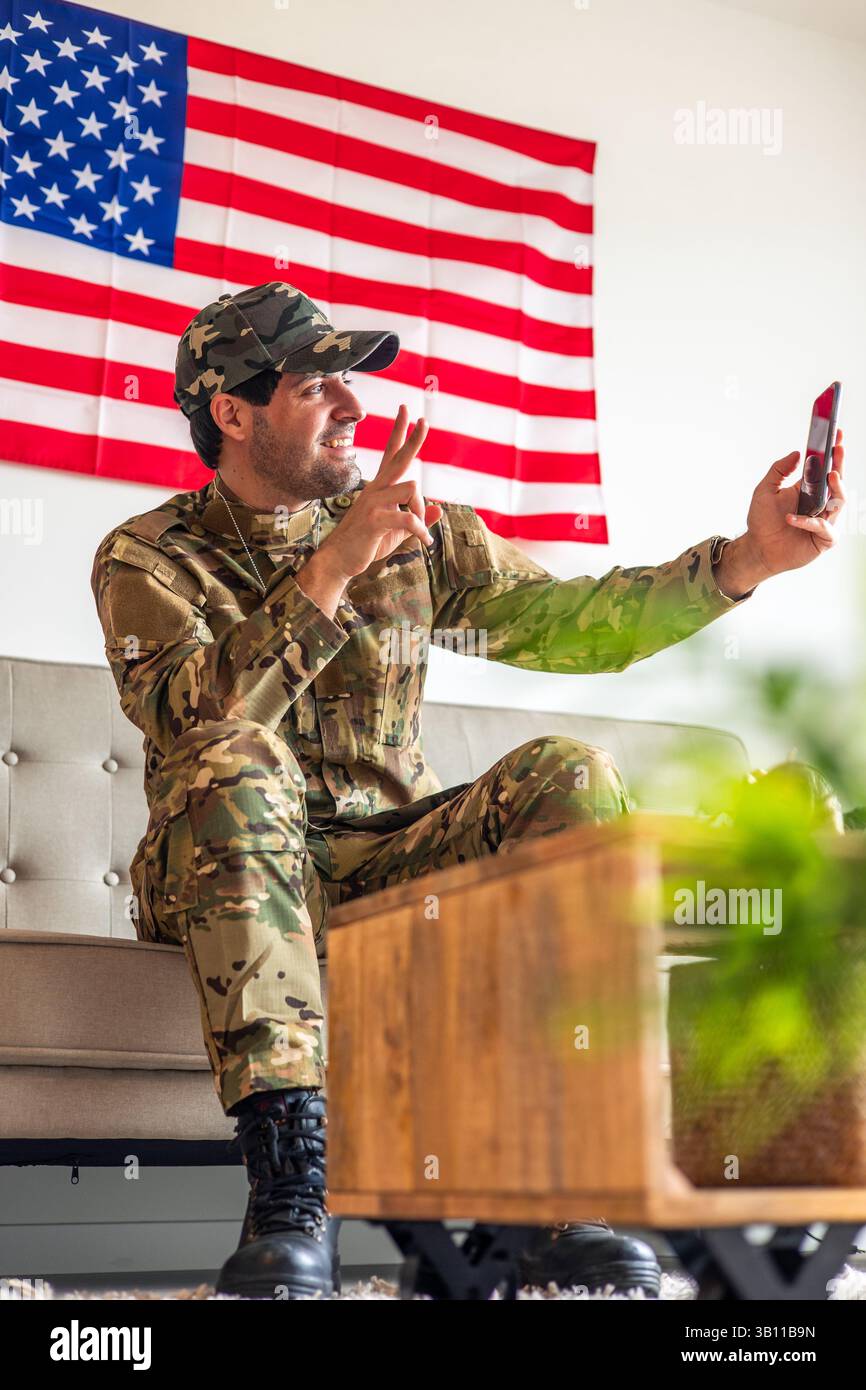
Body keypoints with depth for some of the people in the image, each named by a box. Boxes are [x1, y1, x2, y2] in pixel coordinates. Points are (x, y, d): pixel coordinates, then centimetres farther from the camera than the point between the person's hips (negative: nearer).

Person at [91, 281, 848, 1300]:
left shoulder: (418, 534, 10)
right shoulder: (148, 556, -1)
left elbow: (564, 623, 0)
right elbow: (185, 716, -21)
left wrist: (745, 559, -12)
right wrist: (334, 567, -28)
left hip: (393, 862, 3)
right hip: (234, 872, -3)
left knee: (571, 777, -21)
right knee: (236, 762, -34)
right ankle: (290, 1189, -40)